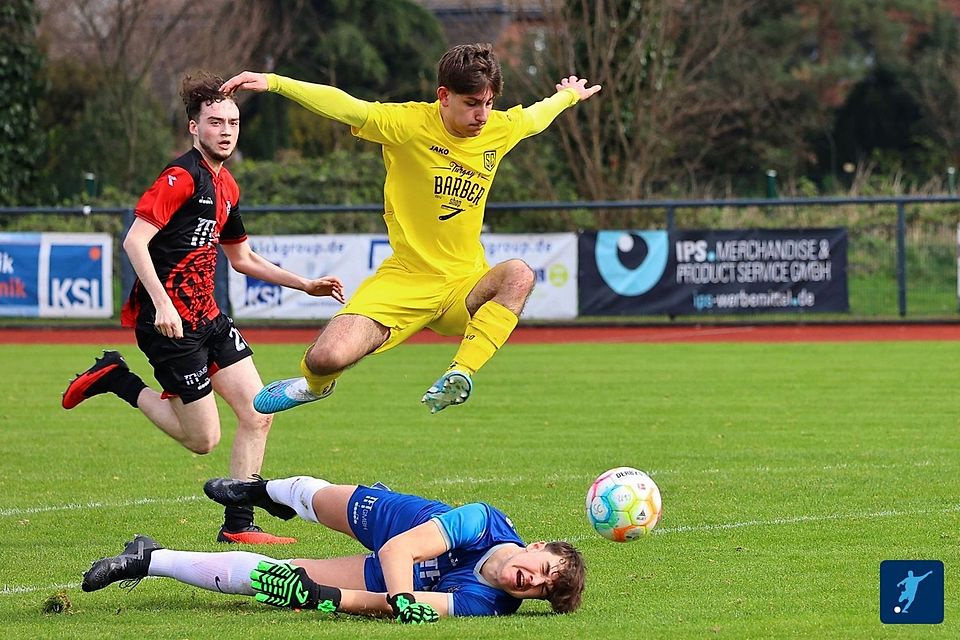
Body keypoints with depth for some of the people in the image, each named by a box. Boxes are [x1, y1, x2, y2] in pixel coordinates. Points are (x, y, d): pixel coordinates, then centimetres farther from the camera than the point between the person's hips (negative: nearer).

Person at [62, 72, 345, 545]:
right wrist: (161, 303, -28)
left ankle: (238, 524, 8)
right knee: (203, 438, -3)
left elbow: (242, 258, 27)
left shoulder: (225, 185, 14)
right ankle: (115, 379, 12)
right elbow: (135, 240, -21)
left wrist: (305, 284, 22)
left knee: (258, 414, 1)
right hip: (170, 320, -9)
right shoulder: (182, 177, -14)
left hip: (206, 315, 9)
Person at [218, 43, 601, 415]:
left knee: (519, 275, -31)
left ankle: (461, 373, -33)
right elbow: (343, 107, -19)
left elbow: (536, 116, 27)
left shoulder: (499, 129, 5)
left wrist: (569, 95, 44)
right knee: (327, 357, -19)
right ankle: (316, 385, 20)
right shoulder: (409, 123, -10)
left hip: (465, 287, 3)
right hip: (404, 280, -3)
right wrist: (273, 83, -29)